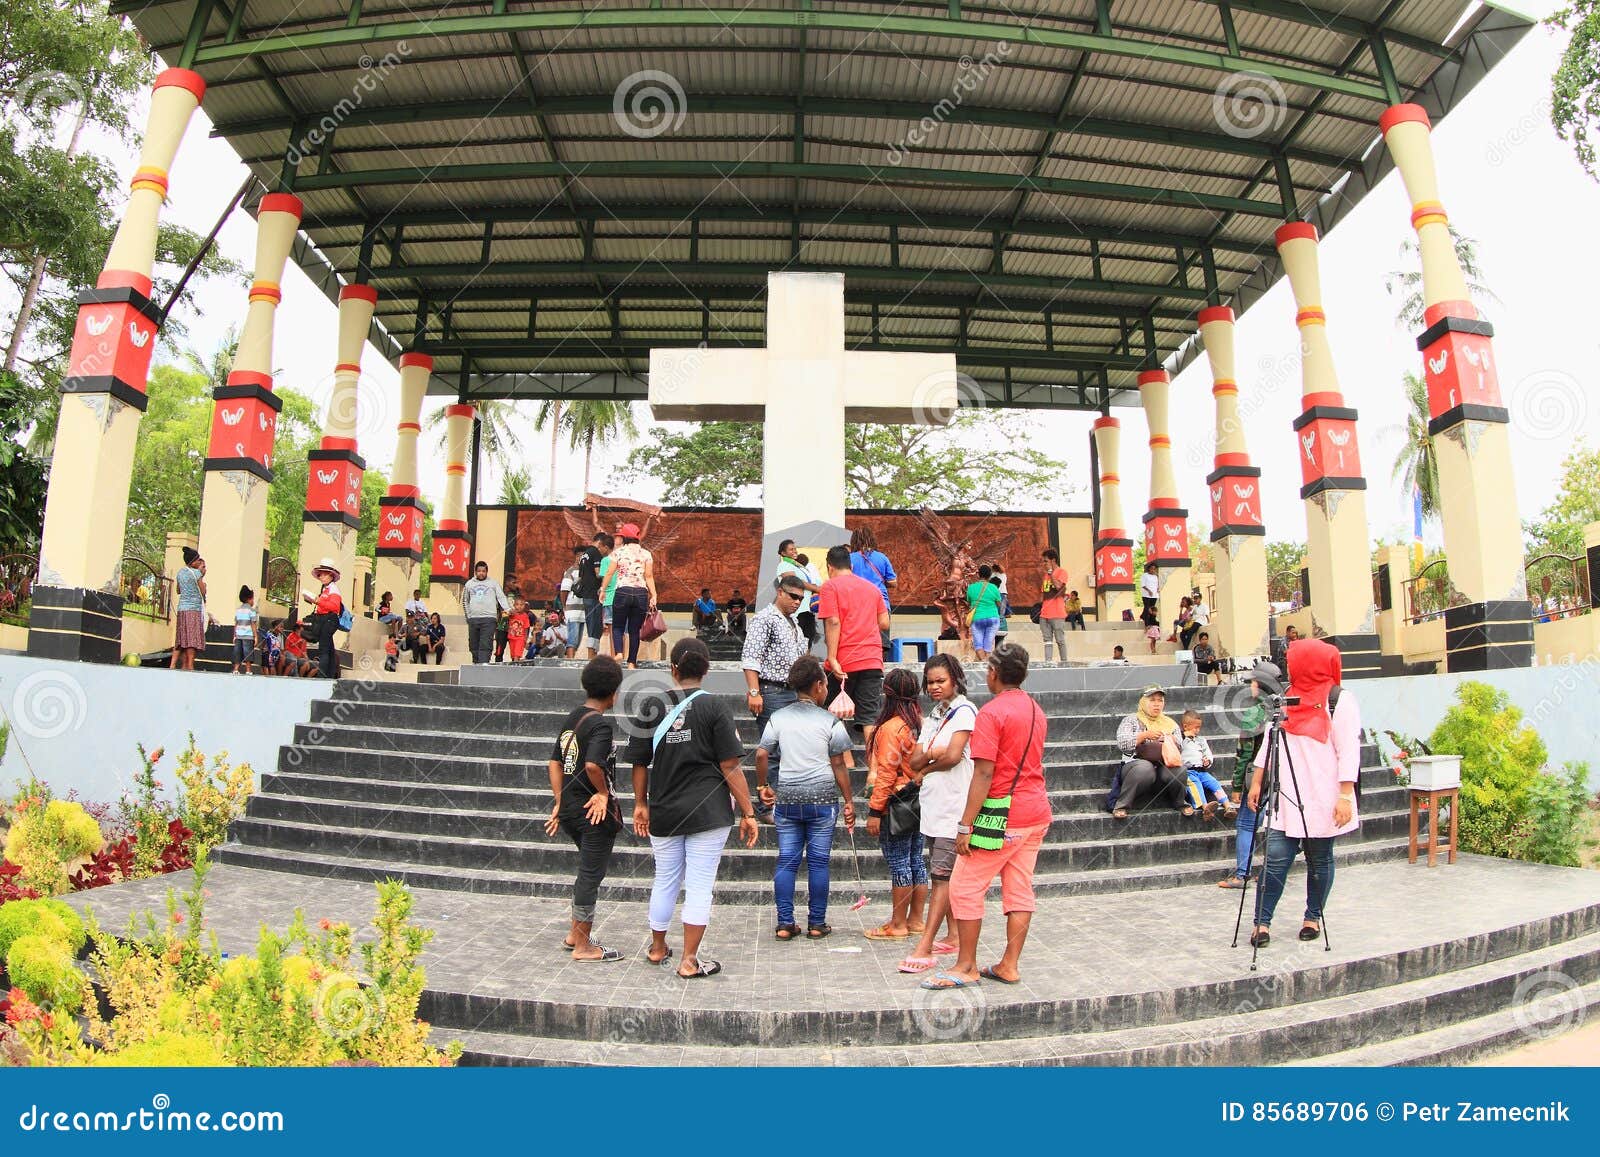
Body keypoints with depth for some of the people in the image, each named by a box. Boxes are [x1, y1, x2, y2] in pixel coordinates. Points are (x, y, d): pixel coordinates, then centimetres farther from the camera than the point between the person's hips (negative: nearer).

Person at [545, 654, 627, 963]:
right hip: (595, 811, -9)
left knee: (588, 871, 23)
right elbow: (593, 765, -32)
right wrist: (604, 792, -15)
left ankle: (575, 935, 31)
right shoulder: (601, 724, -18)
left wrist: (559, 802, 13)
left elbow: (555, 762, 11)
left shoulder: (571, 718, 9)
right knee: (592, 874, 3)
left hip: (570, 807, 9)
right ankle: (583, 947, 13)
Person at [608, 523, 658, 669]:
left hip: (622, 592, -2)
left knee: (617, 626, 11)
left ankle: (618, 652, -13)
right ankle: (632, 662, 7)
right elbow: (649, 577, 1)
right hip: (641, 593, 2)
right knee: (634, 629, 9)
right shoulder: (646, 554, 6)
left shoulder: (618, 552, 2)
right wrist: (654, 596, 1)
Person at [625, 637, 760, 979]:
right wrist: (747, 813, -6)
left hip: (663, 811, 4)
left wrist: (641, 803, 19)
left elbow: (640, 763, 4)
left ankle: (657, 948, 36)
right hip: (708, 811, -3)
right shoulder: (713, 707, -9)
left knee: (665, 881, 19)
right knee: (699, 885, 5)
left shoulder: (651, 707, -1)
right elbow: (730, 766, -11)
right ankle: (689, 961, 10)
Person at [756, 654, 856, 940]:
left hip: (786, 798, 2)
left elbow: (761, 755, -3)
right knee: (818, 862, 6)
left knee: (787, 861, 7)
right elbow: (838, 766, -2)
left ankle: (785, 924, 9)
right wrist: (848, 801, 5)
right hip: (822, 798, -2)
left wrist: (762, 786, 11)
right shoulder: (830, 721, -3)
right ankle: (816, 924, 12)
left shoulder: (778, 718, 3)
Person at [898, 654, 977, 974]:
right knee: (941, 874, 12)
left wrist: (926, 769, 0)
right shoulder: (932, 717, 18)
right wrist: (929, 755, -12)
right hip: (933, 804, 8)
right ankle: (953, 936, 22)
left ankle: (924, 948, -12)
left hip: (954, 806, -8)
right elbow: (914, 761, 10)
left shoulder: (963, 711, -6)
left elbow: (953, 755, -16)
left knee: (942, 874, -9)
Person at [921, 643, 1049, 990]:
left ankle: (966, 967, 6)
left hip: (1002, 815, -8)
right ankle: (1010, 965, 16)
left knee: (965, 887, 1)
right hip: (1036, 811, 9)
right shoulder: (1036, 711, 12)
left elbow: (984, 773, -20)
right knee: (1019, 890, 11)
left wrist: (966, 826, -17)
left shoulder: (991, 712, -15)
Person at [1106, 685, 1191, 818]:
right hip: (1136, 763, -3)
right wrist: (1145, 735, -15)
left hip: (1164, 766, 3)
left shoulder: (1170, 723, 21)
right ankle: (1121, 805, -25)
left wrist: (1170, 740, -9)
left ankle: (1179, 802, -3)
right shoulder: (1131, 720, 11)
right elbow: (1122, 744, -4)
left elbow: (1179, 747, 13)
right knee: (1144, 768, -39)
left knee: (1178, 769, -33)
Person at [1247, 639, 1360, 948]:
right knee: (1275, 859, -2)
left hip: (1322, 800, -4)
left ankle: (1313, 917, 25)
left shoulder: (1340, 701, -6)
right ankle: (1262, 923, 2)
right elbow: (1269, 742, 15)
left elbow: (1349, 752, -11)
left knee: (1319, 861, 8)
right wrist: (1257, 783, 12)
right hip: (1286, 798, 4)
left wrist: (1345, 796, -16)